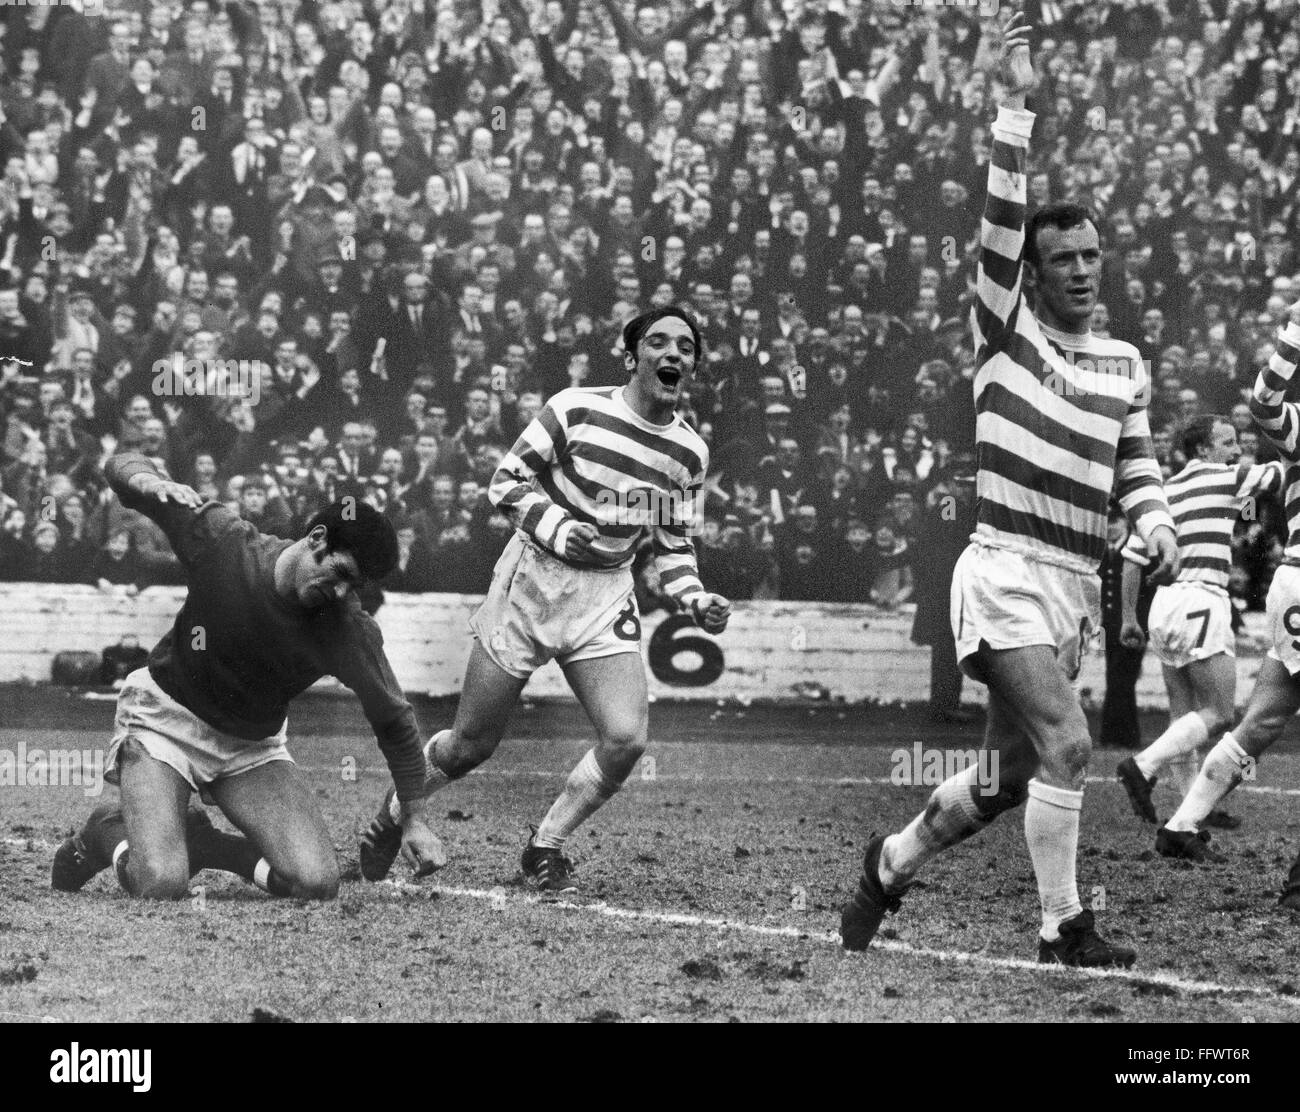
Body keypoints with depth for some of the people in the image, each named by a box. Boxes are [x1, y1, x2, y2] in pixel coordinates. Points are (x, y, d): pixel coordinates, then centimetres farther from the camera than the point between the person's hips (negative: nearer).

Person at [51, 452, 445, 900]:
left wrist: (414, 818, -3)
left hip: (252, 745, 3)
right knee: (161, 884, -24)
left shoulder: (349, 630, -18)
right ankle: (108, 834, 12)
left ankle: (202, 844, 11)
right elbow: (123, 464, -10)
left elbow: (394, 720, -3)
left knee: (318, 883, -17)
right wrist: (149, 482, -34)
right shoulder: (221, 540, -20)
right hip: (166, 717, -3)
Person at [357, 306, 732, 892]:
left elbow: (672, 543, 13)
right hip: (532, 577, -3)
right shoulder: (576, 409, -12)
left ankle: (546, 846, 7)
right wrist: (555, 527, -21)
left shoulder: (690, 452, 2)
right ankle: (391, 816, 30)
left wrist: (695, 600, -4)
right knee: (472, 744, 1)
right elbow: (507, 480, -5)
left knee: (626, 738, -16)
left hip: (607, 593, 3)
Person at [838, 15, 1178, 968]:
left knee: (1010, 773, 11)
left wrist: (1156, 523, -2)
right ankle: (1064, 927, -10)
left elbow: (1137, 462, 20)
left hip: (1076, 586, 6)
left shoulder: (1126, 365, 14)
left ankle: (892, 864, 33)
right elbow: (1001, 226, -12)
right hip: (1007, 571, -6)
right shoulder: (1005, 336, -2)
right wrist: (1018, 106, -19)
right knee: (1066, 743, -20)